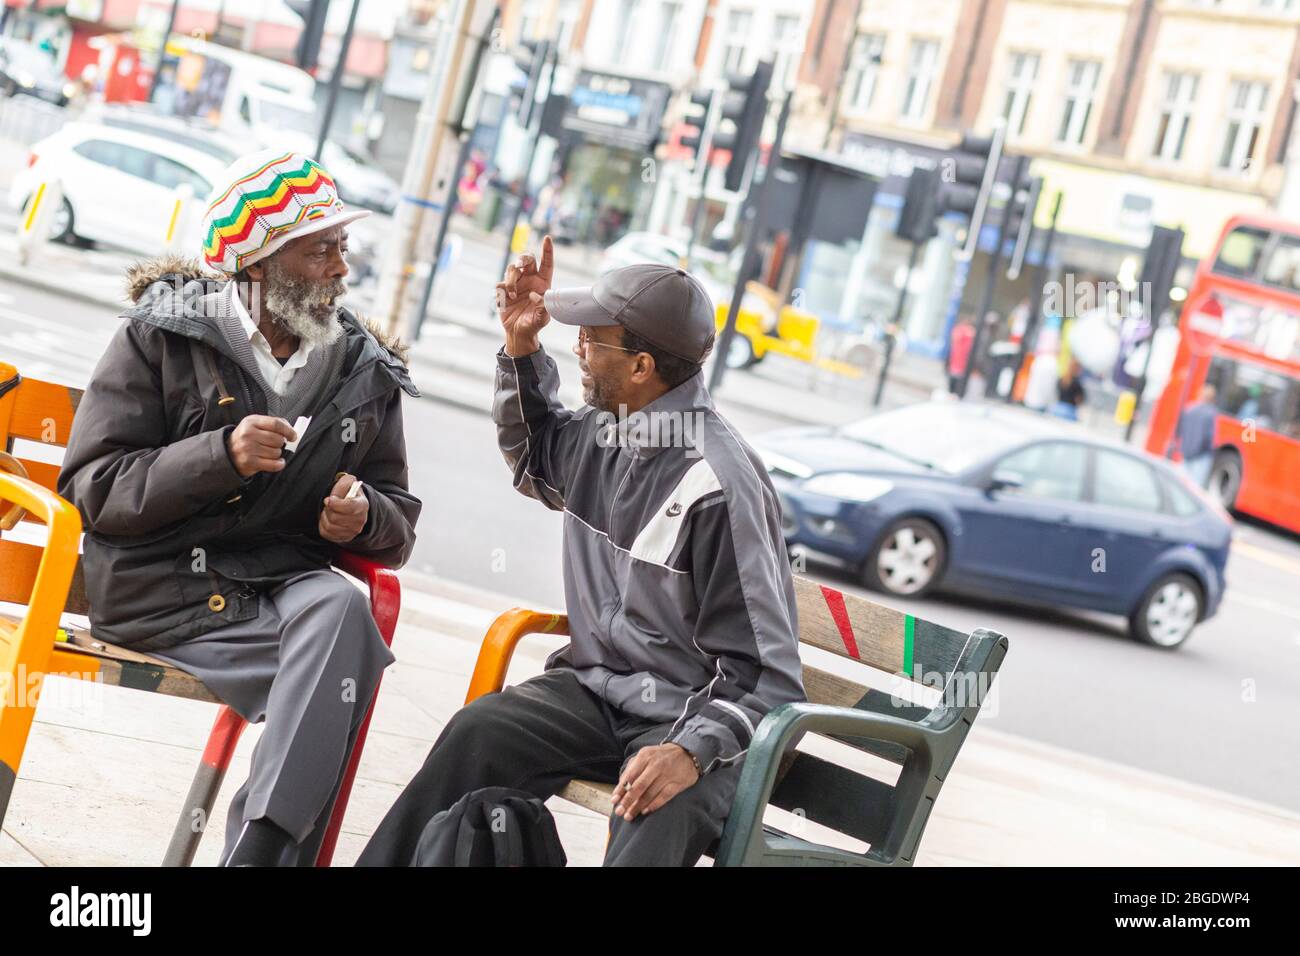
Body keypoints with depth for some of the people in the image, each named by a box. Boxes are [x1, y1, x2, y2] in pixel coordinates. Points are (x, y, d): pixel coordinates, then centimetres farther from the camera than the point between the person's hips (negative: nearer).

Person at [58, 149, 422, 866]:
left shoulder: (367, 373, 13)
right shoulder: (161, 336, 3)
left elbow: (399, 525, 19)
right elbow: (92, 489, -5)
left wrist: (365, 516, -7)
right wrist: (222, 456, -18)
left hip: (288, 587, 4)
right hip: (165, 587, -4)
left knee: (339, 608, -33)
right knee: (341, 625, -30)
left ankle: (259, 846, -32)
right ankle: (273, 845, -24)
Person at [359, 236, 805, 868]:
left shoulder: (720, 485, -19)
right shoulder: (599, 434, 4)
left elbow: (764, 677, -17)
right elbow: (533, 459, 31)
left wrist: (692, 752, -34)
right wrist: (521, 349, 15)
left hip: (693, 716, -6)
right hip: (596, 686, 7)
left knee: (659, 816, -37)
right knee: (474, 737, -21)